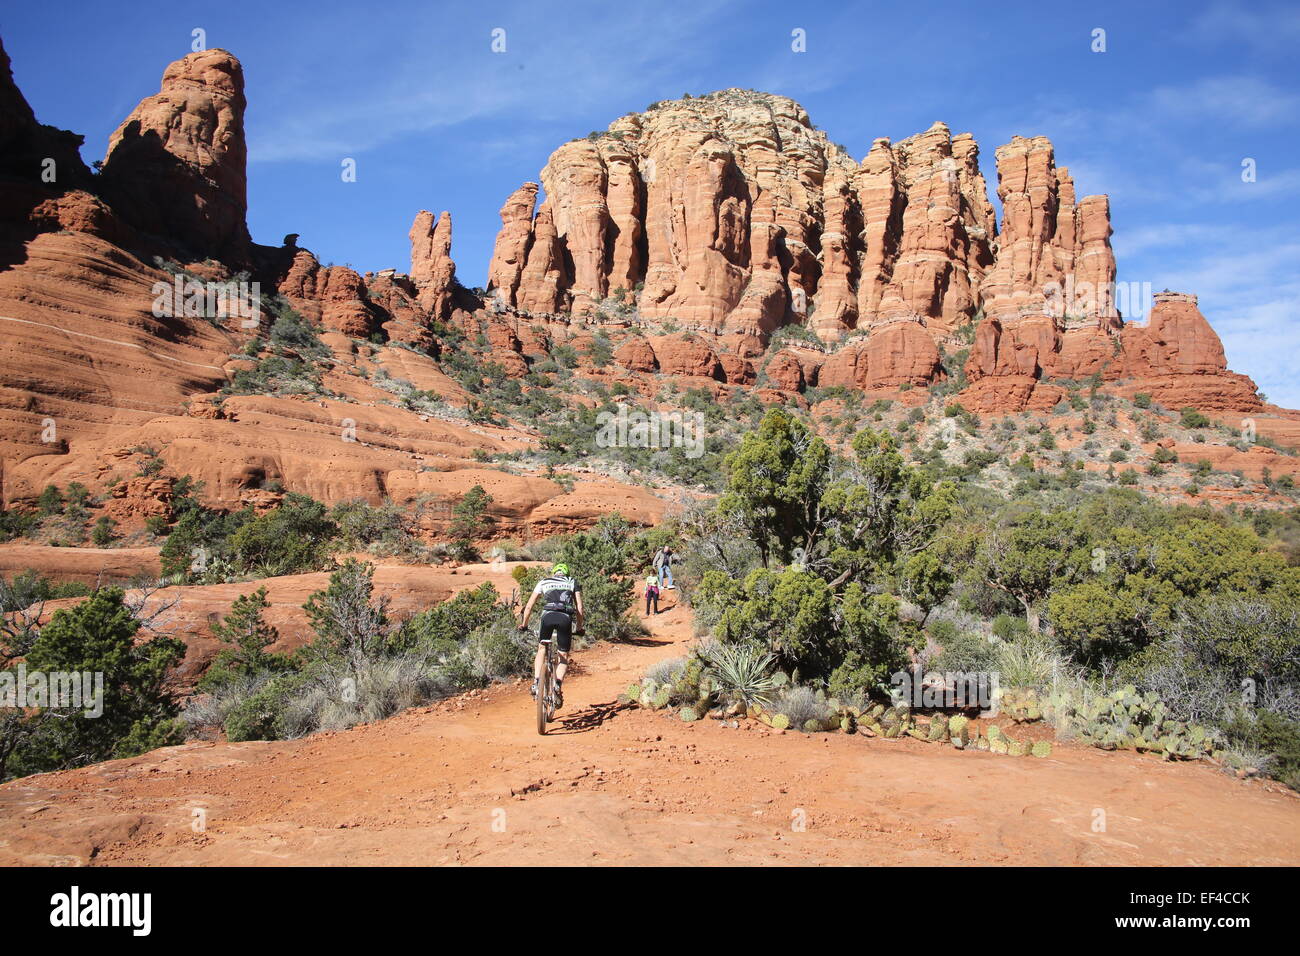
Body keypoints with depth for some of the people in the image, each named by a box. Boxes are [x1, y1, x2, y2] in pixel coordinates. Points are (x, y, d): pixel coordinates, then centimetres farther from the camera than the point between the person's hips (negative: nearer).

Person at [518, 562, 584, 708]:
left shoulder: (543, 582, 26)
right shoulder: (573, 583, 26)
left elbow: (529, 606, 24)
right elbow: (579, 608, 17)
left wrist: (523, 624, 34)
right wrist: (579, 628, 27)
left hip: (548, 615, 0)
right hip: (566, 618, 0)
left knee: (541, 649, 22)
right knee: (564, 656, 13)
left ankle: (536, 682, 5)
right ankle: (558, 683, -10)